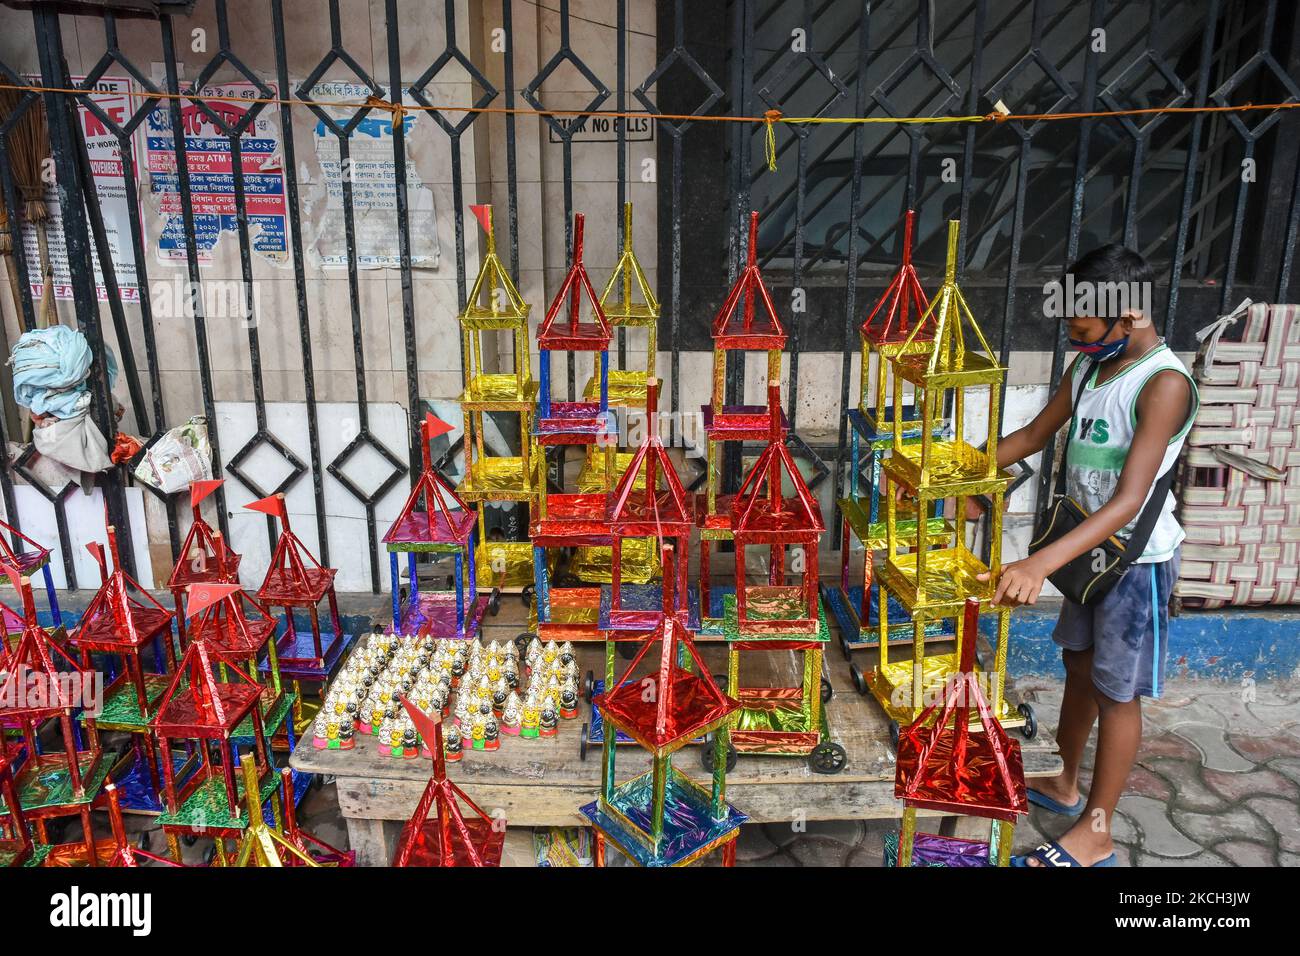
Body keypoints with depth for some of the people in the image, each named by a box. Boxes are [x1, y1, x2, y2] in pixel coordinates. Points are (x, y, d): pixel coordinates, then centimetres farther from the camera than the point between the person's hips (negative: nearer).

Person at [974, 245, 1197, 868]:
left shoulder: (1165, 384, -26)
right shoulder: (1087, 367, -1)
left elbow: (1128, 501, -34)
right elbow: (1035, 434, 13)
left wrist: (1039, 565, -43)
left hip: (1136, 557, -8)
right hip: (1086, 544, 8)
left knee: (1117, 693, 5)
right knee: (1079, 663, 20)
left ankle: (1094, 834, 22)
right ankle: (1065, 786, 40)